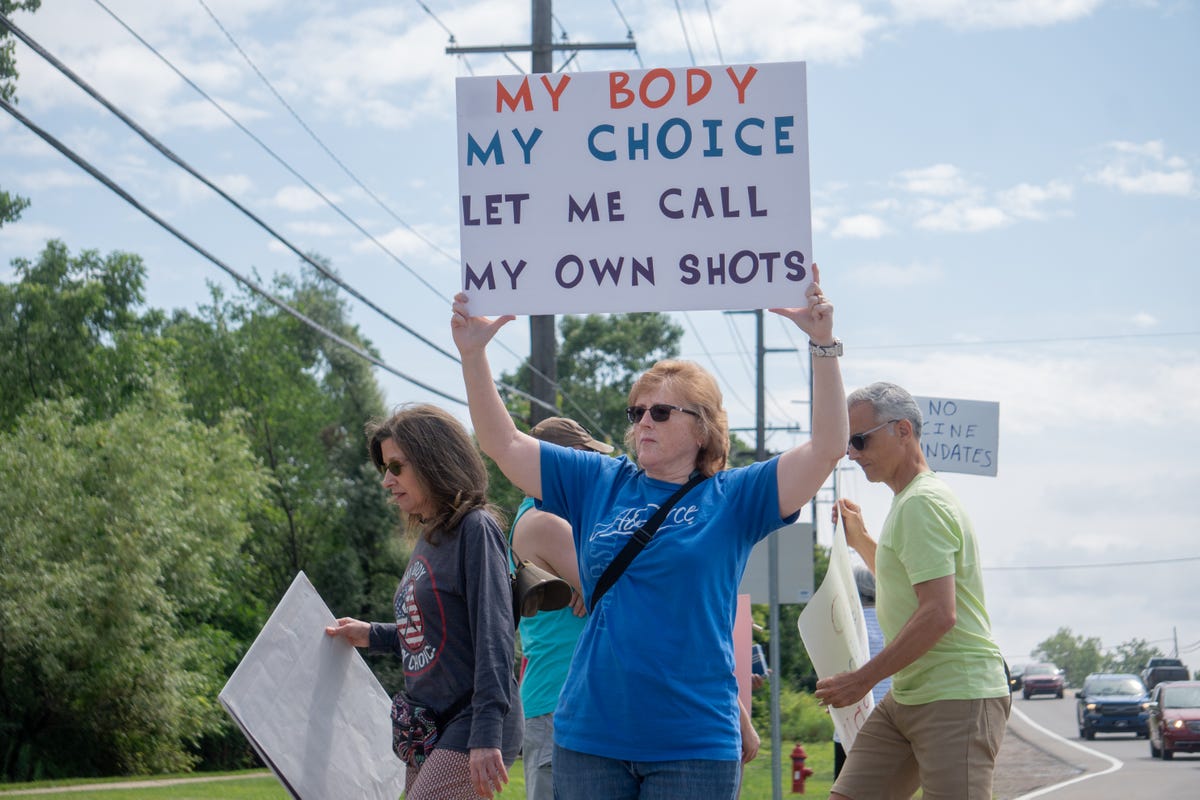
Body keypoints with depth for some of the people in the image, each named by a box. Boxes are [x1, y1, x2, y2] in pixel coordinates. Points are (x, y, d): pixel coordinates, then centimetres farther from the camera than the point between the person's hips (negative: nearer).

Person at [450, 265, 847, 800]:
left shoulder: (732, 497, 1)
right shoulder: (597, 484, 11)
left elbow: (826, 448, -9)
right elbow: (504, 444, 12)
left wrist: (823, 346, -18)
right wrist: (473, 354, 1)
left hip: (694, 741, -3)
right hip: (591, 733, 3)